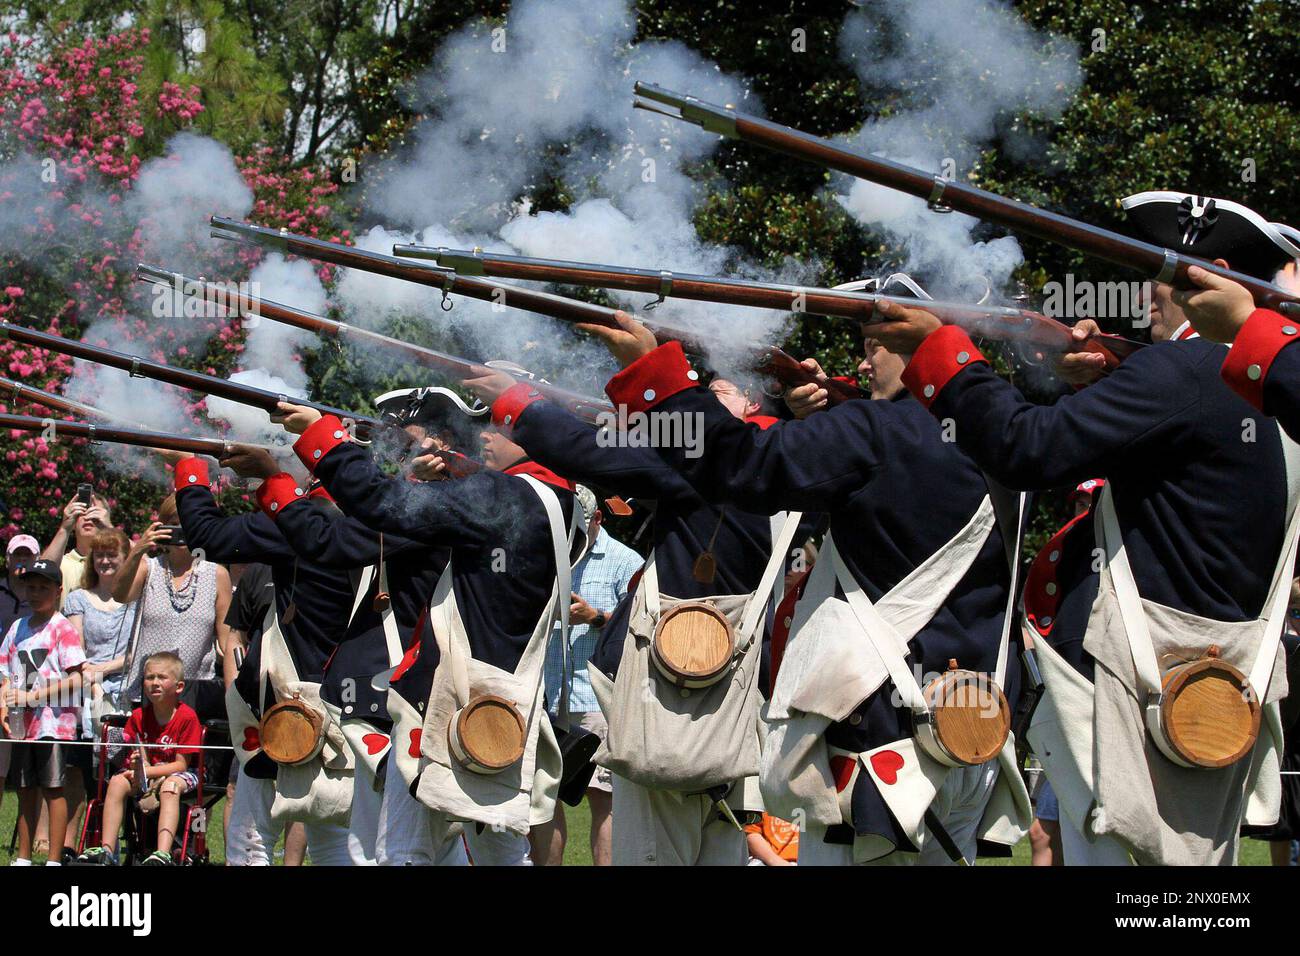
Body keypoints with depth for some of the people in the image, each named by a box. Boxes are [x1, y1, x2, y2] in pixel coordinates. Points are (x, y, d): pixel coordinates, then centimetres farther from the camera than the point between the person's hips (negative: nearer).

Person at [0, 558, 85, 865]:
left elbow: (76, 679, -11)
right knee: (26, 791, 11)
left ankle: (54, 860, -3)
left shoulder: (62, 629, -4)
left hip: (53, 721, -6)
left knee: (53, 790, -5)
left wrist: (32, 696, -15)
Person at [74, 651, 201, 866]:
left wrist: (147, 771, -25)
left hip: (176, 773, -5)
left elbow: (181, 764, -15)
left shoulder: (187, 717, -14)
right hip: (147, 773, 5)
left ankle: (163, 854, -52)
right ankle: (107, 850, -27)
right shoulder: (139, 717, 1)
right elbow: (142, 760, -1)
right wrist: (138, 765, -26)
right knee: (117, 782, -21)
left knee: (170, 785, -37)